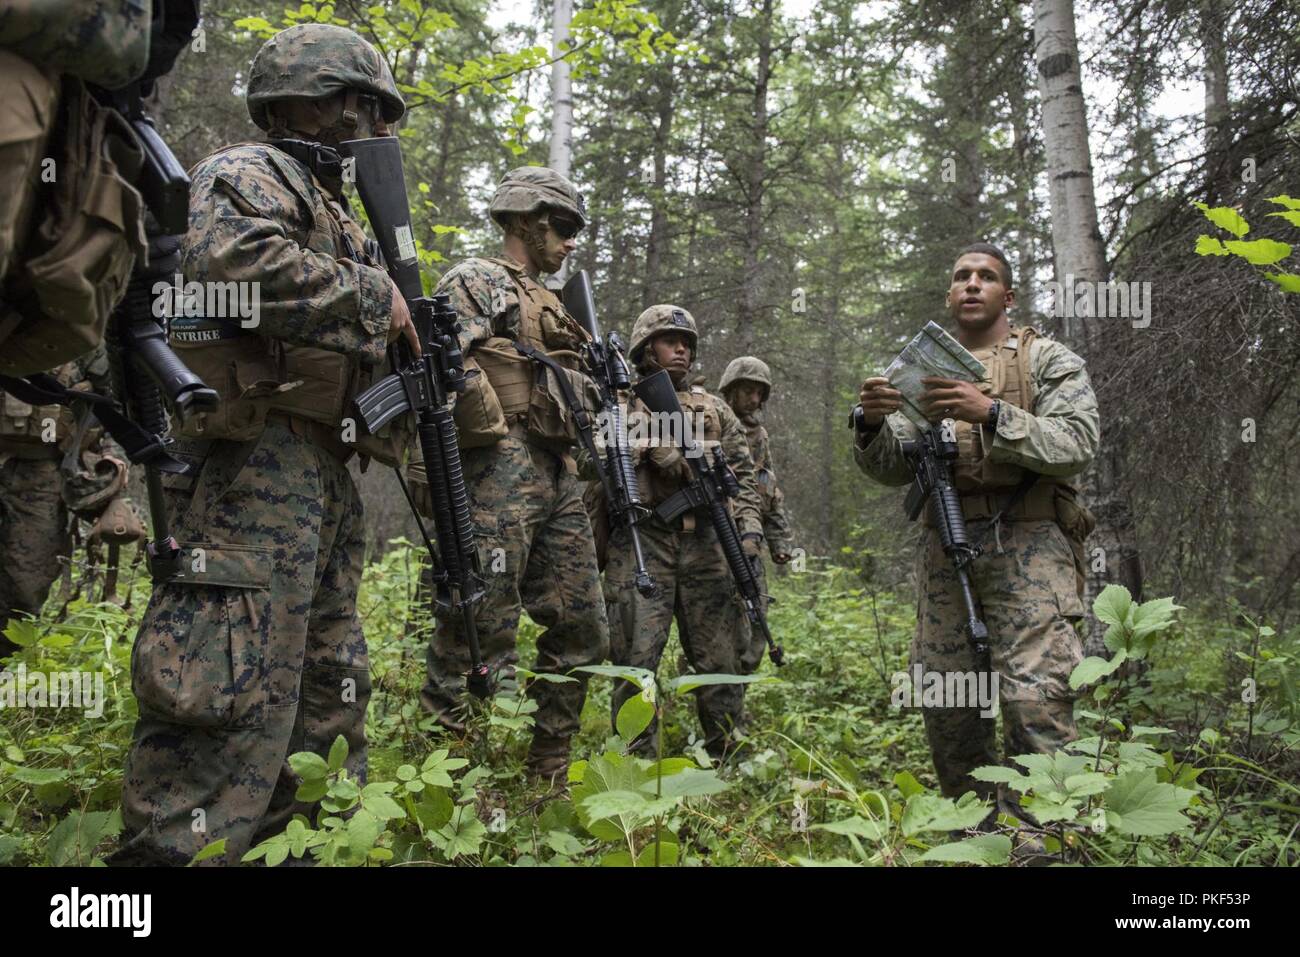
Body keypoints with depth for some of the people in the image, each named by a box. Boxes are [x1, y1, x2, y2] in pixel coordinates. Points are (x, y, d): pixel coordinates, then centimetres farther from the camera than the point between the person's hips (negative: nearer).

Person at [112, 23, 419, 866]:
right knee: (231, 693, -14)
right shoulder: (246, 173, 1)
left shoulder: (333, 212, 29)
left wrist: (420, 355, 10)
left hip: (323, 473, 10)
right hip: (255, 456, -10)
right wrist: (369, 293, -14)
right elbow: (229, 258, -23)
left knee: (329, 687, 12)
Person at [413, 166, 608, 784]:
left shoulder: (552, 304, 29)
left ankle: (546, 774, 19)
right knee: (482, 630, -11)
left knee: (582, 632, 8)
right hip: (501, 469, -9)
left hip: (560, 476, 9)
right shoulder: (474, 281, 4)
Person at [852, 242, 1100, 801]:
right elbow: (892, 470, 10)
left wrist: (990, 412, -21)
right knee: (944, 704, 5)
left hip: (1027, 545, -4)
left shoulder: (1048, 359, 8)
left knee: (1034, 703, -13)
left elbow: (1076, 446, -8)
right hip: (946, 547, 4)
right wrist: (873, 424, -12)